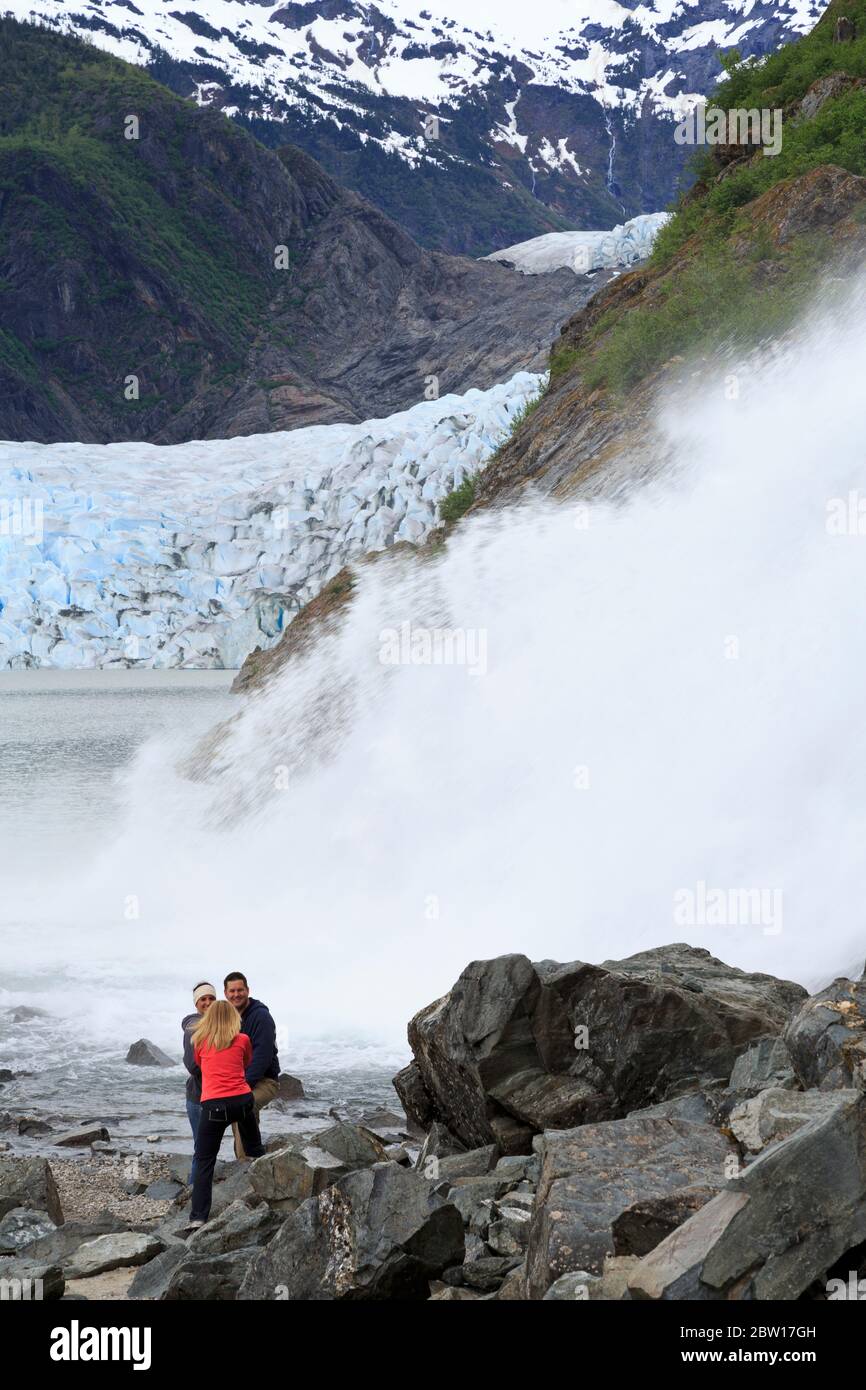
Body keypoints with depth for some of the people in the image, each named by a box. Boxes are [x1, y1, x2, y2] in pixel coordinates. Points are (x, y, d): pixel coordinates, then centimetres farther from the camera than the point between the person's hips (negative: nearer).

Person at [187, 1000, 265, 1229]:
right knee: (254, 1150, 22)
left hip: (213, 1105, -1)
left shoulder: (200, 1041, 8)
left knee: (204, 1161, 2)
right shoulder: (243, 1040, 8)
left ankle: (198, 1217, -8)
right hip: (242, 1100, 1)